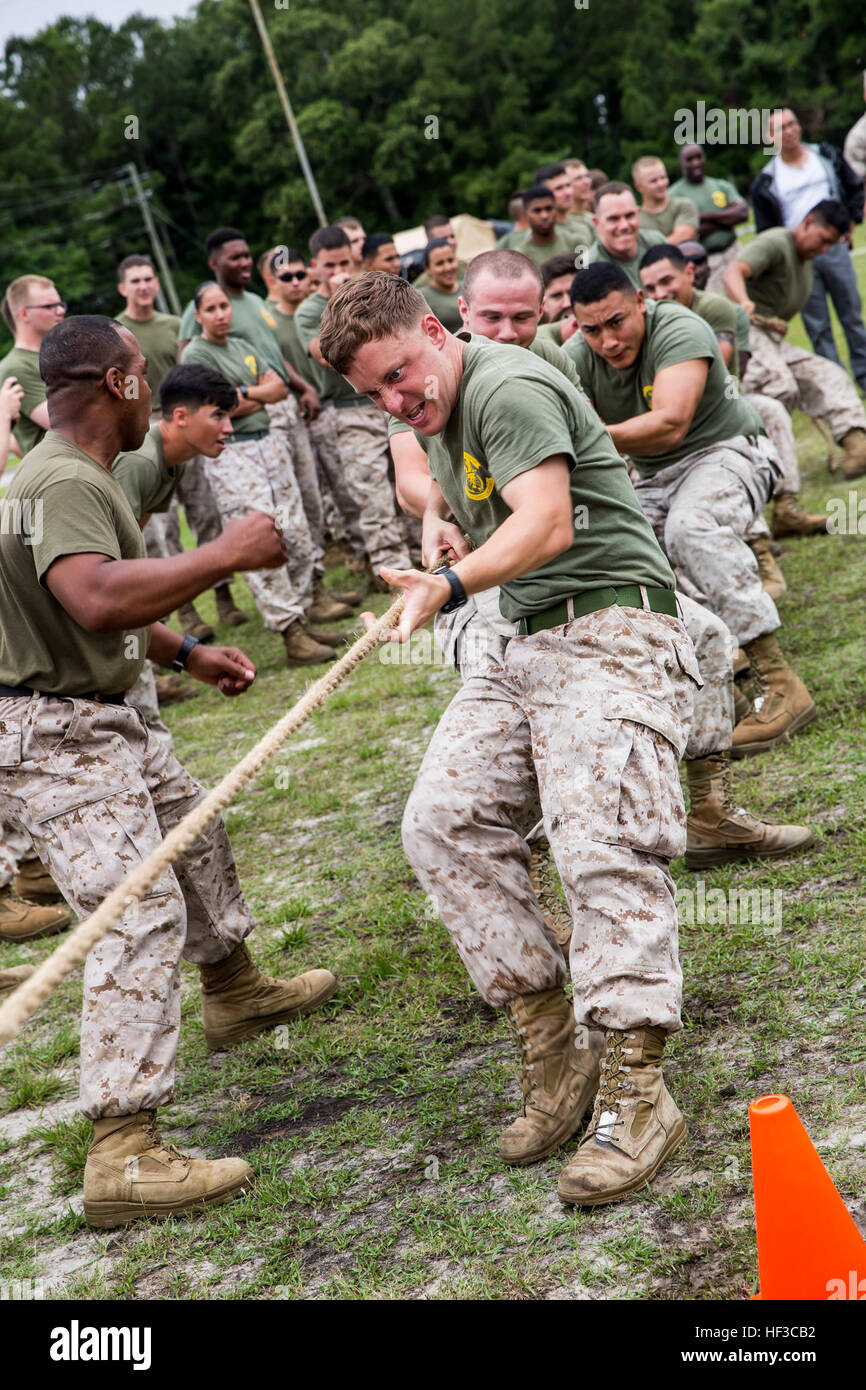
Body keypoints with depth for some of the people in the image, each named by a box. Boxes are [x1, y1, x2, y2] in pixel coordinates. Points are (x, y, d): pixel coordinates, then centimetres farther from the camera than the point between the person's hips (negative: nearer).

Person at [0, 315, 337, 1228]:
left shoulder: (78, 475, 13)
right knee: (140, 913, -18)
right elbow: (97, 600, -41)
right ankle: (122, 1155, -19)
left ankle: (235, 992, 52)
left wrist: (187, 654, 24)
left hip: (101, 720, 11)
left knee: (194, 835, 28)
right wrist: (225, 554, -33)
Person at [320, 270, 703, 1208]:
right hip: (528, 645, 10)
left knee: (602, 847, -22)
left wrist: (452, 586, -42)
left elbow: (548, 524, -26)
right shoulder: (443, 412, 18)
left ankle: (635, 1096, -17)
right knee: (442, 821, -6)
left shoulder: (508, 387, -12)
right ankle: (557, 1054, -2)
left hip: (612, 631, -9)